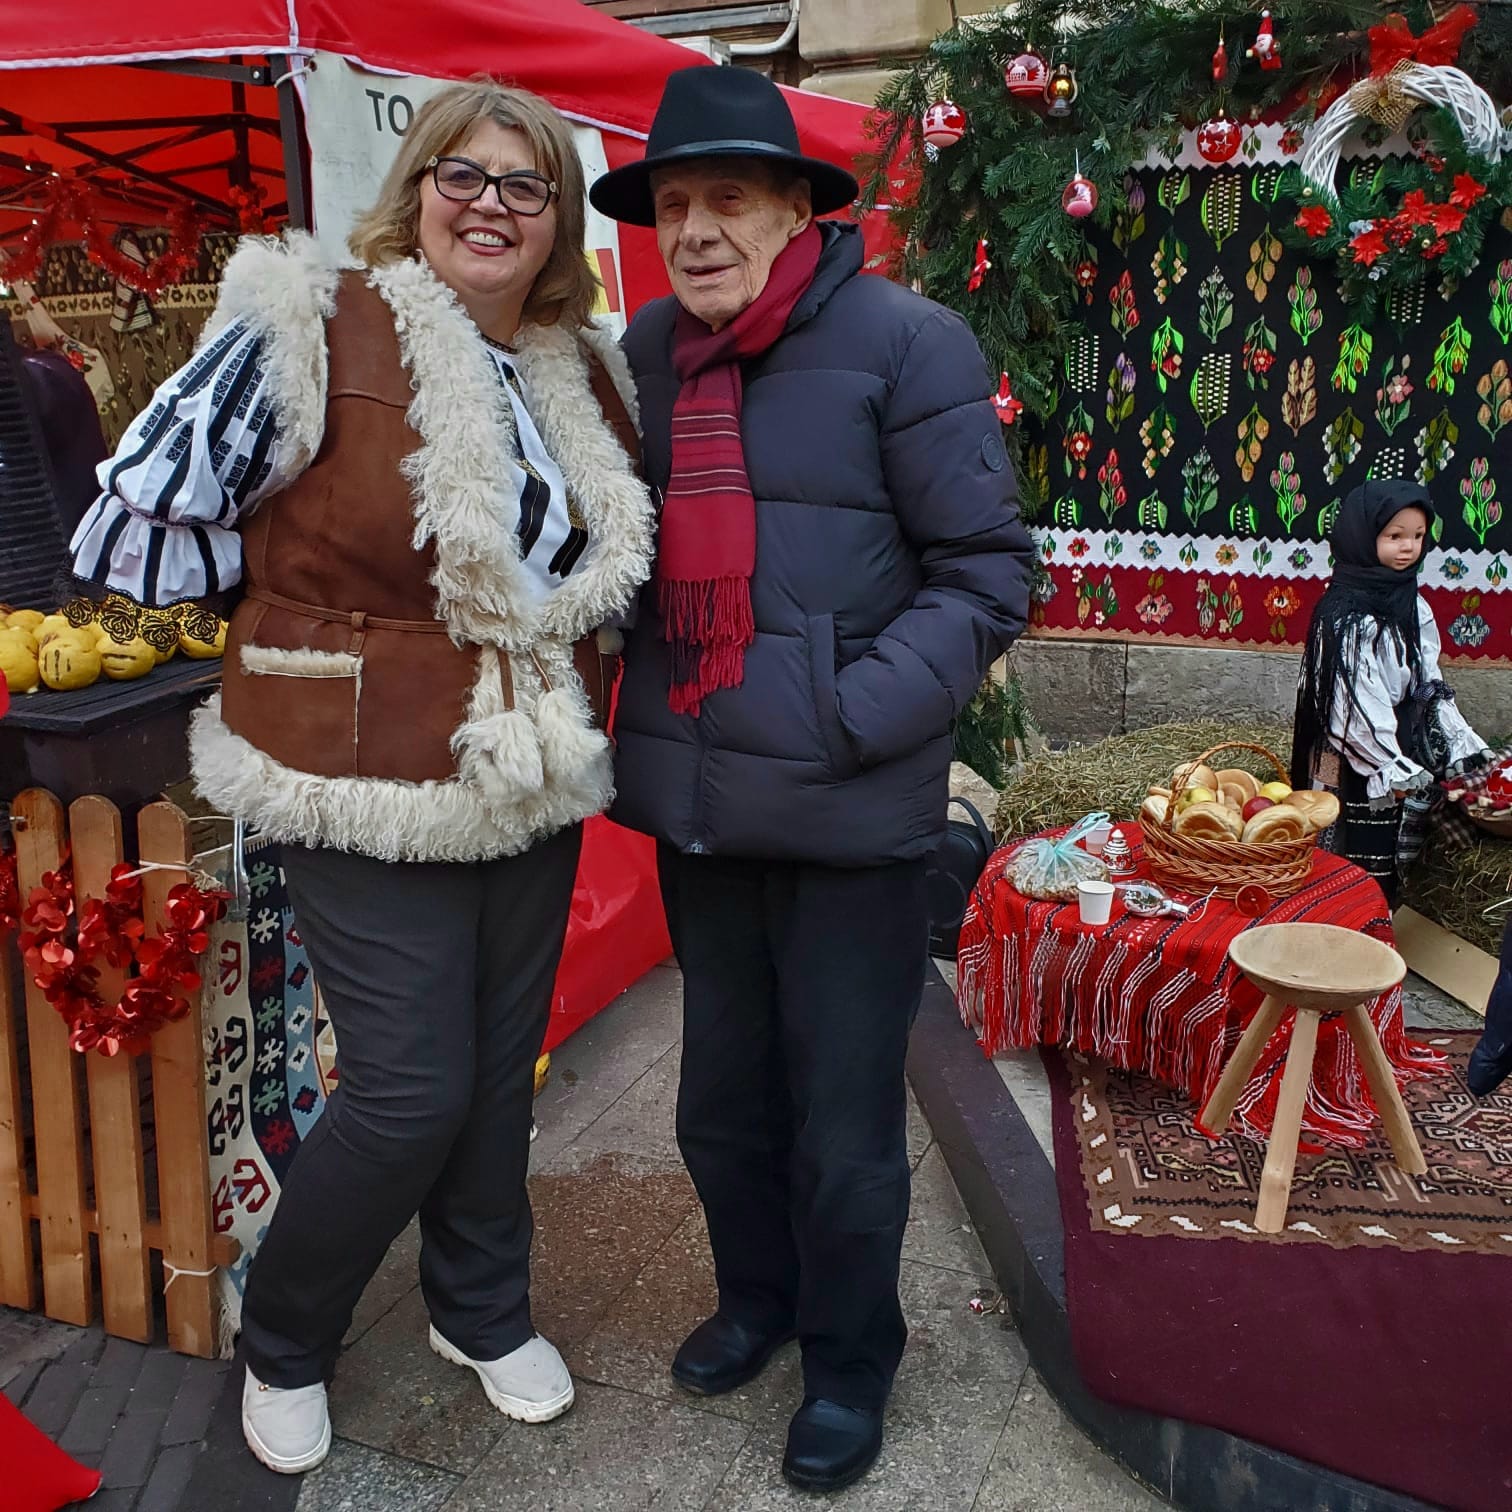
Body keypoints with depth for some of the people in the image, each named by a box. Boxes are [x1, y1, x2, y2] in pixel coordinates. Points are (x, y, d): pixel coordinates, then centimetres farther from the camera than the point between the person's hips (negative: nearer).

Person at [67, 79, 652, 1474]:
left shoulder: (584, 373, 7)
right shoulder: (311, 333, -13)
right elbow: (129, 537, -12)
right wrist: (310, 577, -5)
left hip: (533, 785, 6)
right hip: (370, 794, -6)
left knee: (502, 1064, 16)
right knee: (411, 1089, -1)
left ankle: (483, 1312, 41)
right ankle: (282, 1346, 28)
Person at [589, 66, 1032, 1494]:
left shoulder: (903, 343, -10)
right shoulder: (644, 352, 5)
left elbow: (986, 573, -10)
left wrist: (853, 713, -19)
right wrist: (638, 720, 5)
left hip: (850, 811, -5)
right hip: (696, 802, 5)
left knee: (842, 1127, 9)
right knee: (722, 1103, 21)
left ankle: (849, 1358, 35)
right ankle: (757, 1297, 47)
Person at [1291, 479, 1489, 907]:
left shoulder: (1412, 606, 8)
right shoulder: (1346, 615, -17)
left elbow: (1429, 682, 11)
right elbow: (1353, 699, -20)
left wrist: (1462, 743, 6)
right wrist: (1393, 765, -21)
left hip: (1397, 749, 7)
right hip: (1353, 758, -7)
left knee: (1385, 855, 15)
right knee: (1352, 858, 1)